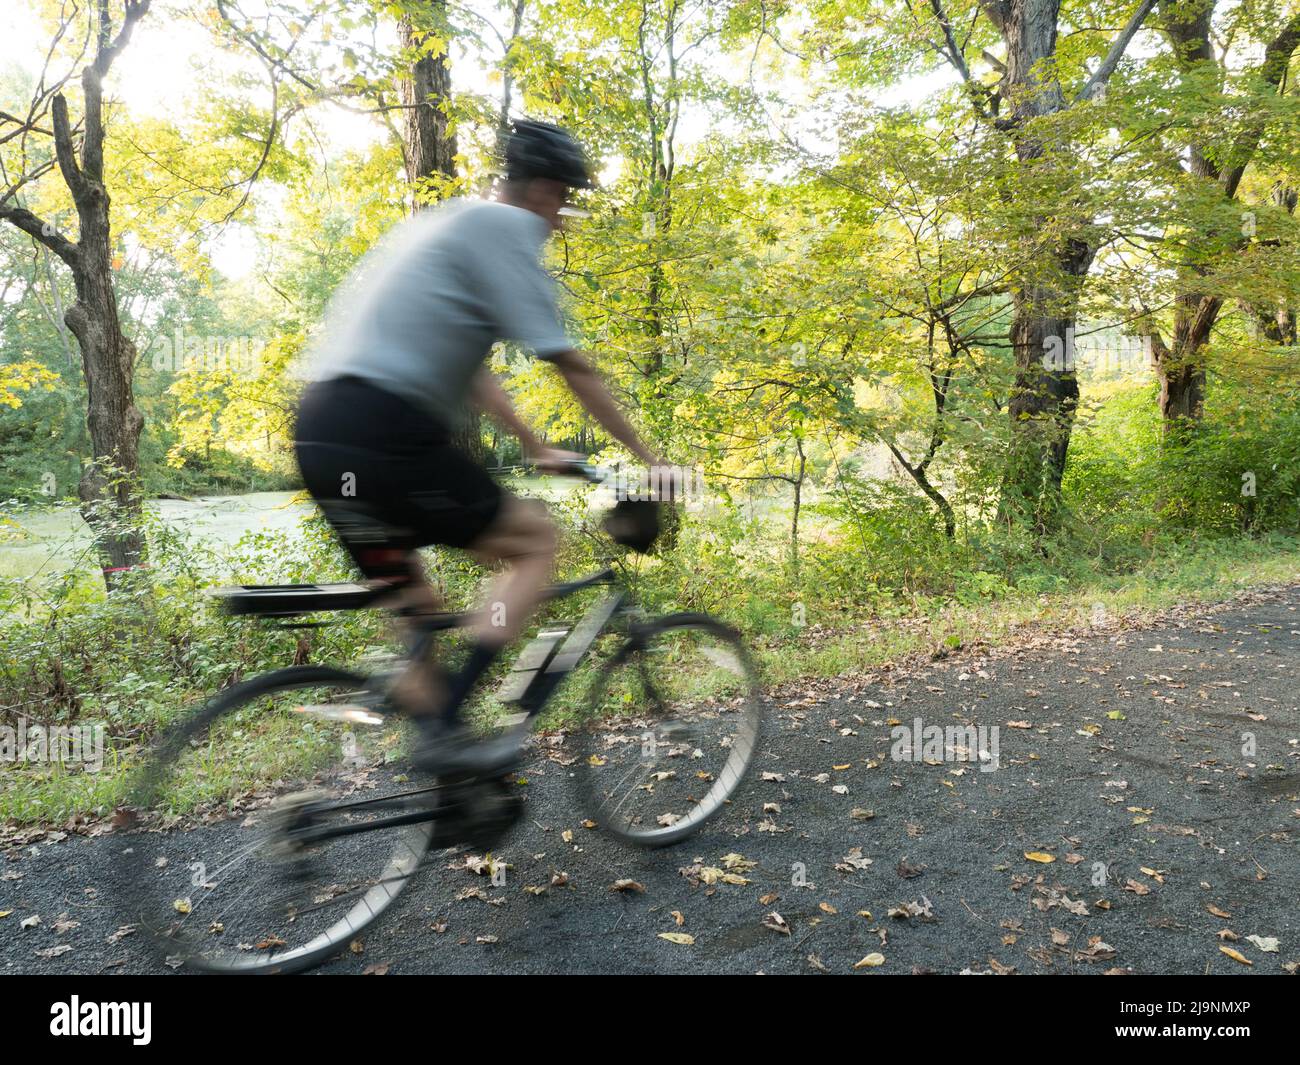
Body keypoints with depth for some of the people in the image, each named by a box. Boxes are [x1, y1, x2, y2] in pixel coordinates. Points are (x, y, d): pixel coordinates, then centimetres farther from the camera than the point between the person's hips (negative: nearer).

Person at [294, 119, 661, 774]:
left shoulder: (445, 223, 27)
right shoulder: (505, 228, -1)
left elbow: (469, 371, 31)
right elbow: (572, 368, -4)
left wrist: (539, 451, 35)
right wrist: (647, 460, 5)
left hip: (321, 435, 10)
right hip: (381, 430, -9)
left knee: (415, 605, 18)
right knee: (535, 541, 4)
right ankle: (443, 732, -2)